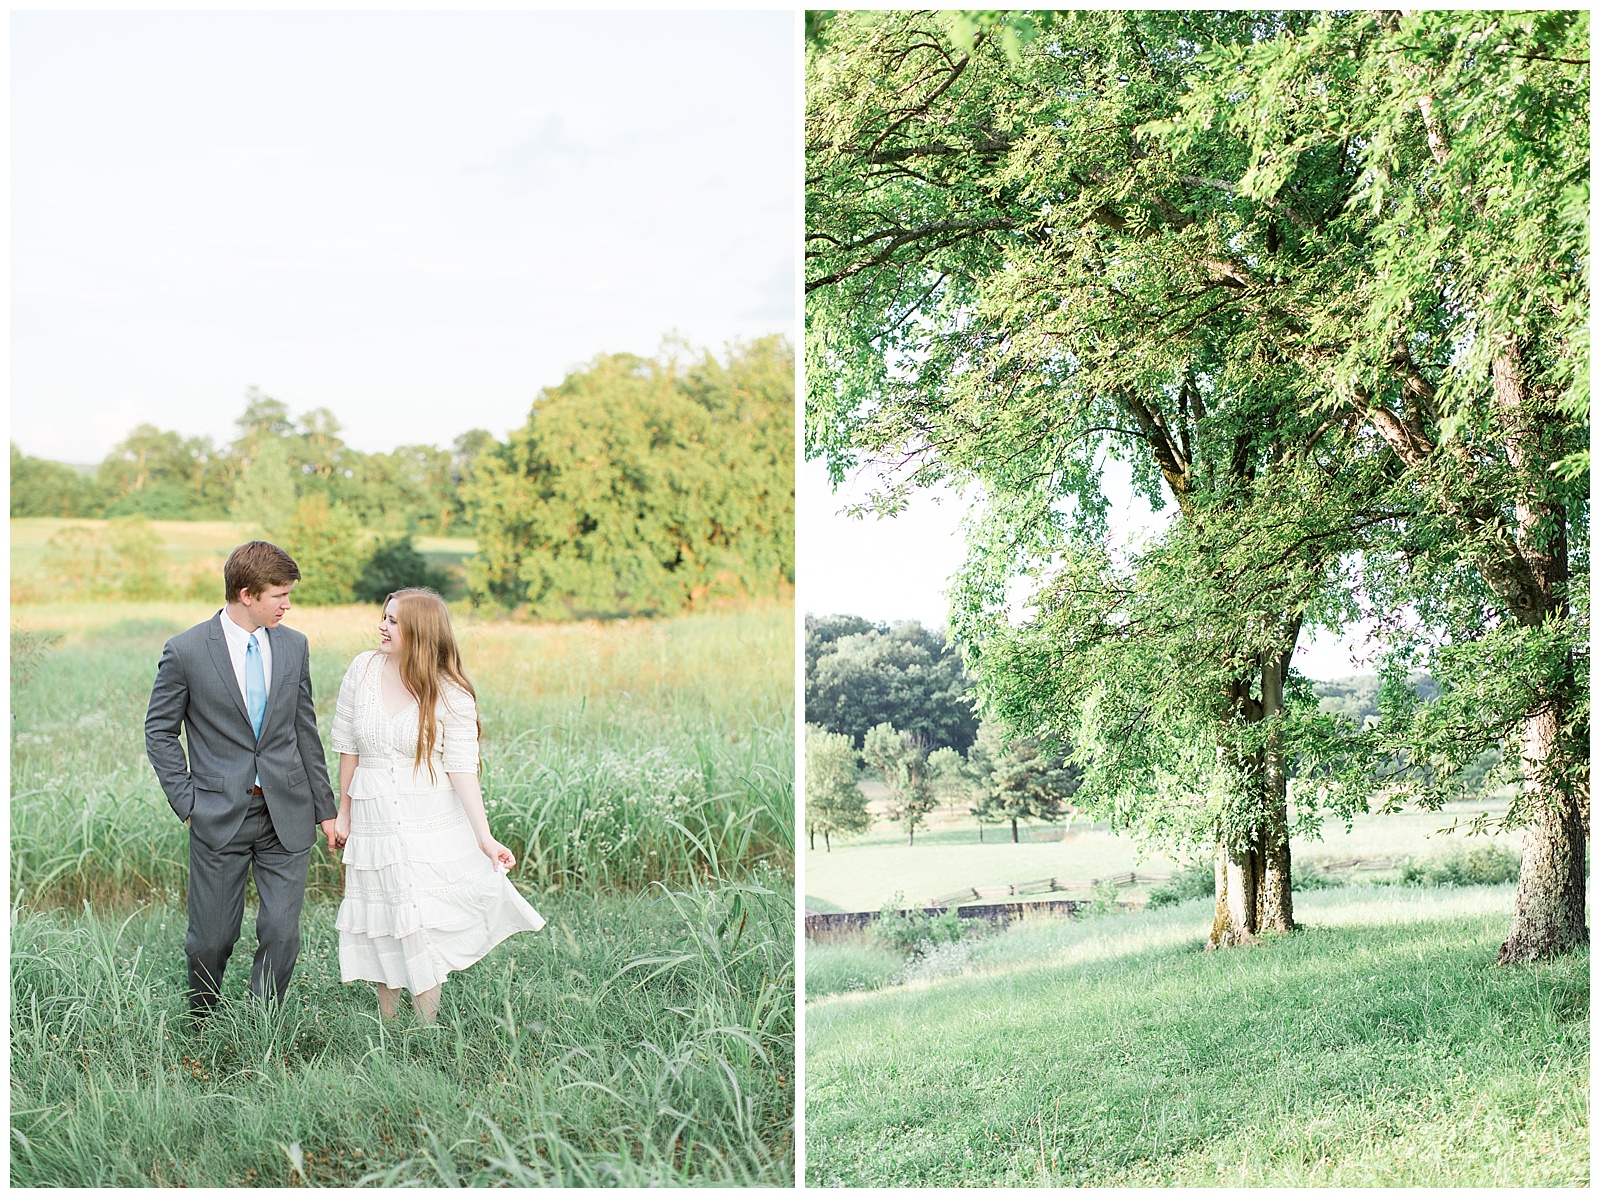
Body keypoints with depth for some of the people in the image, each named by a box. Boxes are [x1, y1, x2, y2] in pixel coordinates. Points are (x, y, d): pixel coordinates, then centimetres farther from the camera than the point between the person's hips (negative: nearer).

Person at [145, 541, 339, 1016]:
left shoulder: (294, 646, 6)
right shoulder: (186, 651, -6)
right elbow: (159, 731, 2)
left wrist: (324, 808, 13)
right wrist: (187, 802, -5)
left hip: (287, 816, 3)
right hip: (219, 816, -3)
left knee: (281, 934, -1)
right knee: (210, 940, 6)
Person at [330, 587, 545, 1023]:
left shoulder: (451, 695, -9)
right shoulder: (364, 669, -1)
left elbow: (462, 769, -11)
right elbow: (348, 745, 8)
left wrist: (484, 838, -18)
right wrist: (343, 813, 13)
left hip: (432, 827, -3)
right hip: (373, 820, 3)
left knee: (422, 929, 1)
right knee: (381, 928, 9)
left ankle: (428, 1026, 14)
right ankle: (386, 1026, 22)